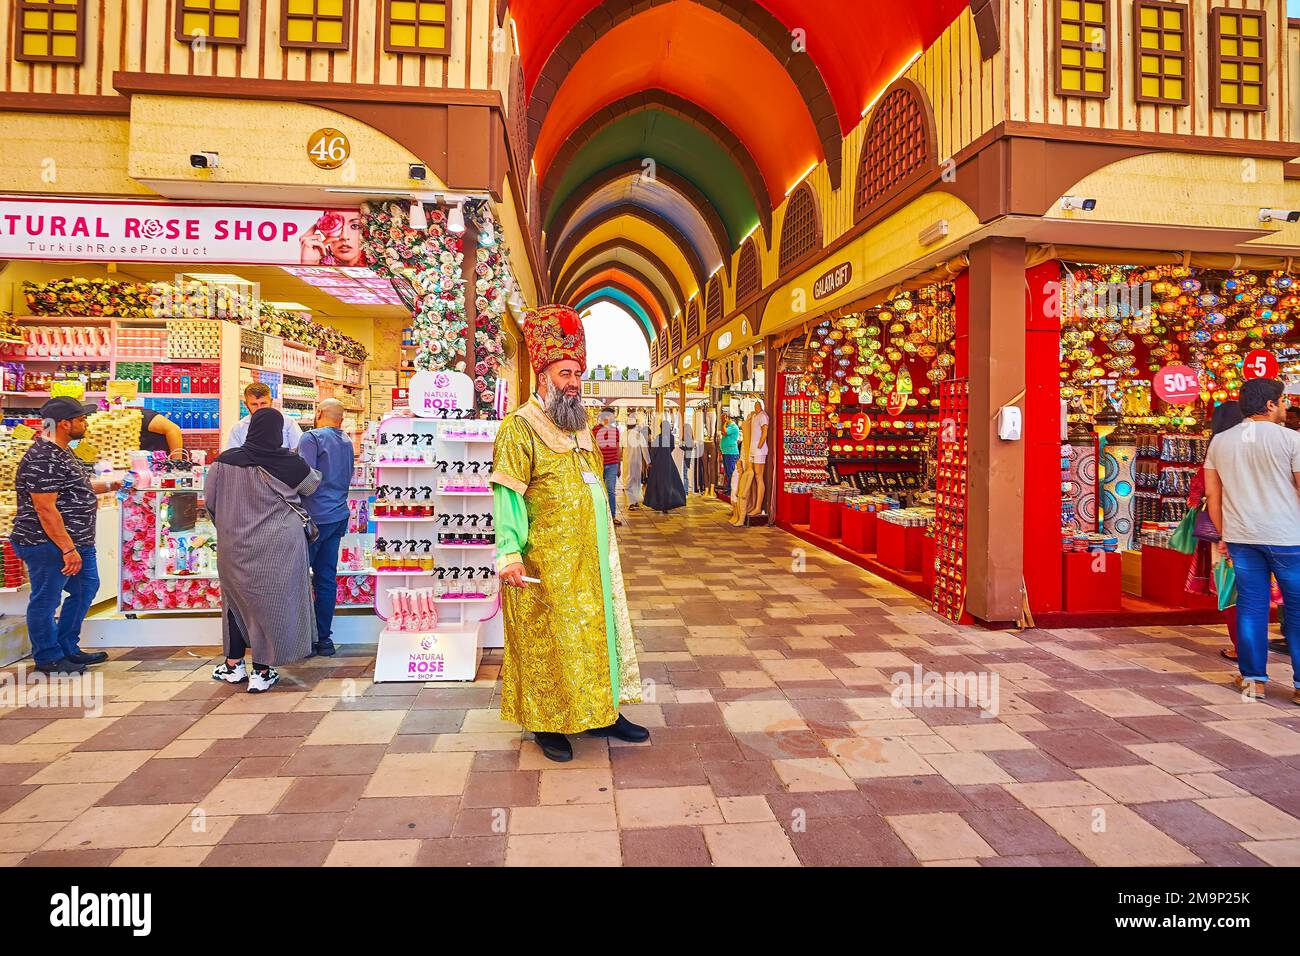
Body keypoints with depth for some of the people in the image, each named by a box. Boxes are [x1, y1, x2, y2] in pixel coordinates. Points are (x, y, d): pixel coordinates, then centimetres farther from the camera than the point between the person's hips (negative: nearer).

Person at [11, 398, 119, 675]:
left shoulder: (62, 452, 12)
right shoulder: (42, 460, -22)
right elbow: (45, 509, -25)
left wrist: (111, 485, 17)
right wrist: (68, 549, -23)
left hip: (76, 541, 11)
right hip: (49, 545, -11)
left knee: (86, 588, 19)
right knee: (45, 600, 5)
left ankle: (68, 649, 32)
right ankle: (48, 658, 20)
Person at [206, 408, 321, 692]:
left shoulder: (225, 461, -8)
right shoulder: (291, 463, -11)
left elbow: (210, 500, 1)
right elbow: (312, 484, 7)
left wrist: (229, 526, 17)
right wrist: (313, 471, 29)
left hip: (236, 547, 2)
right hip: (279, 546, -2)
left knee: (238, 597, 19)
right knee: (272, 601, 7)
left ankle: (234, 664, 29)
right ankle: (262, 672, 13)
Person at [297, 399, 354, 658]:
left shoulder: (312, 437, -8)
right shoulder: (347, 442, 14)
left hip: (315, 517, -7)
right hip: (338, 517, 7)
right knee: (327, 577, 9)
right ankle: (324, 639, 13)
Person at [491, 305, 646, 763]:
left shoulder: (579, 425, 13)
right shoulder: (520, 427, -10)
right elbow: (507, 495, -17)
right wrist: (509, 554, -25)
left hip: (591, 558, 8)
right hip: (547, 563, -7)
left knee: (597, 629, 13)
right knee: (548, 640, 4)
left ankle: (601, 711, 27)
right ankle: (547, 723, 19)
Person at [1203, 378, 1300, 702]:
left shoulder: (1219, 442, 7)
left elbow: (1212, 494, 10)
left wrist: (1224, 533, 17)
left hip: (1241, 538, 4)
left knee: (1251, 605, 8)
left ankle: (1253, 680, 13)